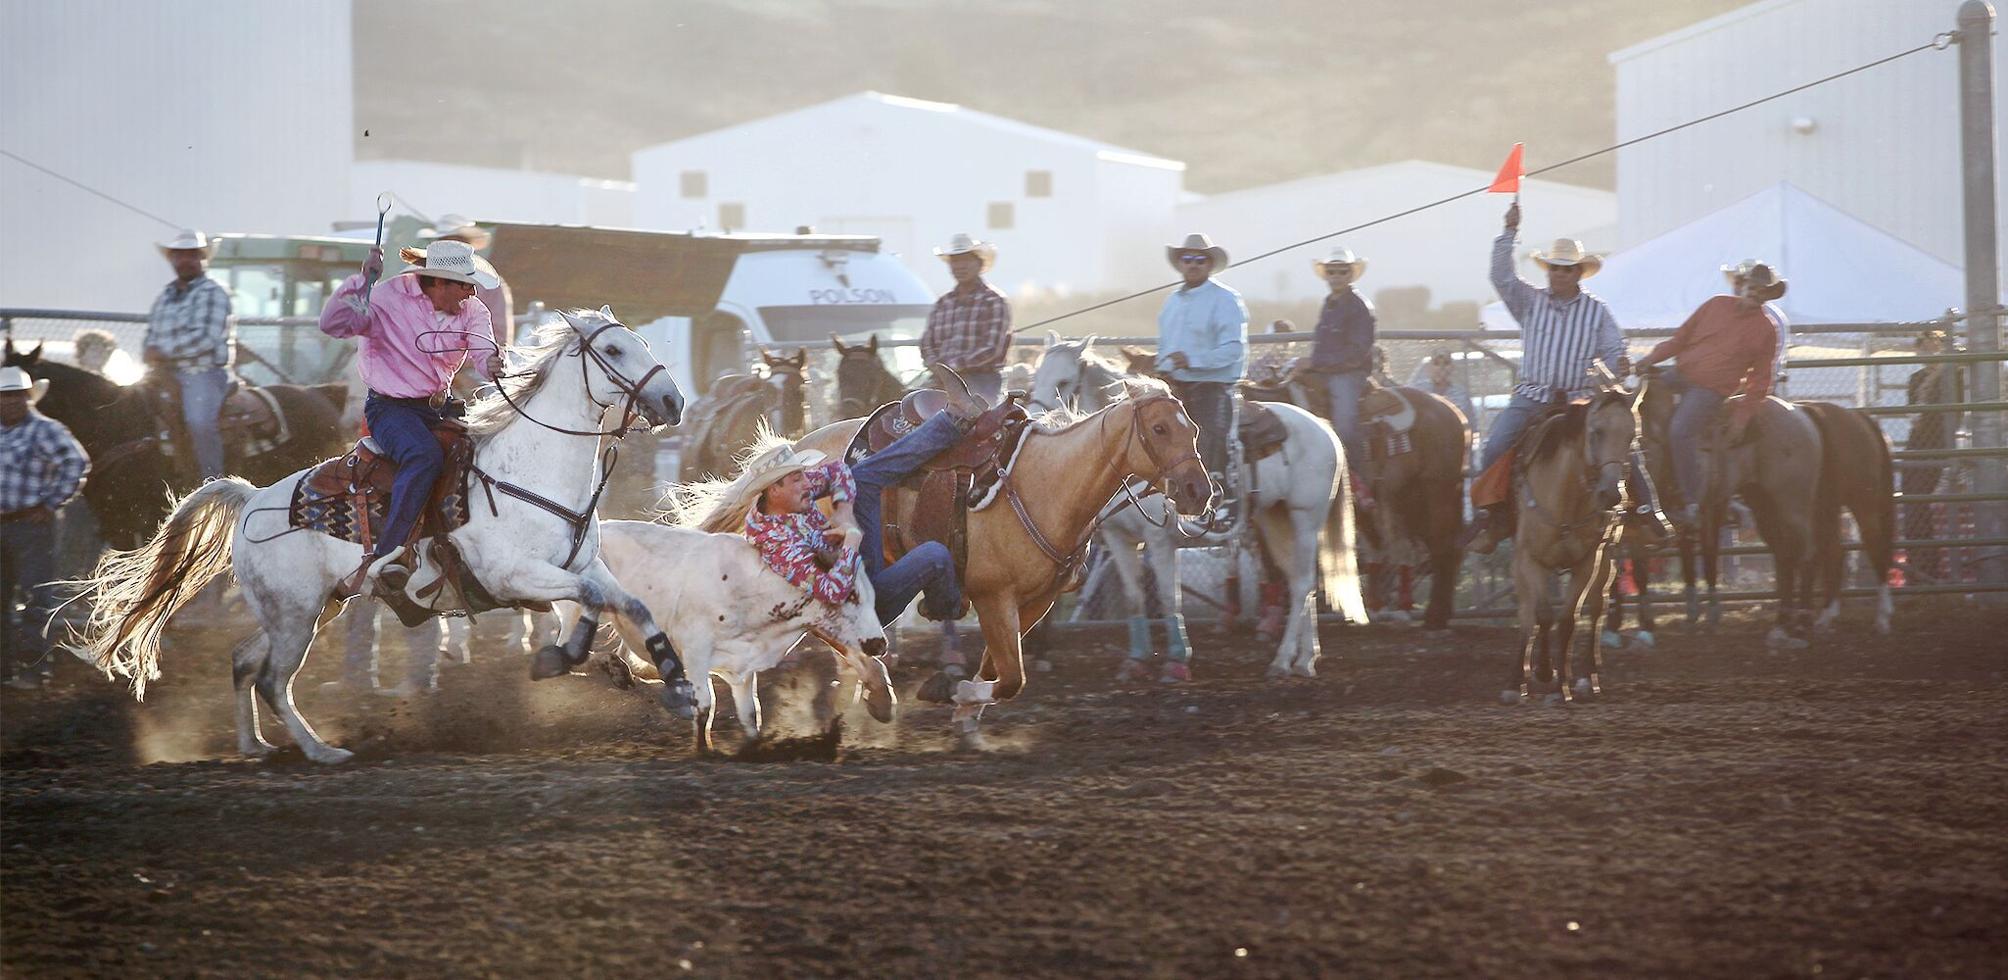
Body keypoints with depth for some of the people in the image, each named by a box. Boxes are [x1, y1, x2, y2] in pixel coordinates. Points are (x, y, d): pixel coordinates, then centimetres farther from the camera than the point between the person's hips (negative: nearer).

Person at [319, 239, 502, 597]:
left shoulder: (471, 312, 4)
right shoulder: (389, 299, -13)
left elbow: (485, 355, -12)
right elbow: (333, 323, -23)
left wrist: (493, 366, -36)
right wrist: (362, 279, -32)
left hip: (439, 408, 7)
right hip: (391, 408, -7)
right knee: (425, 455, -35)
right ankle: (384, 558, -39)